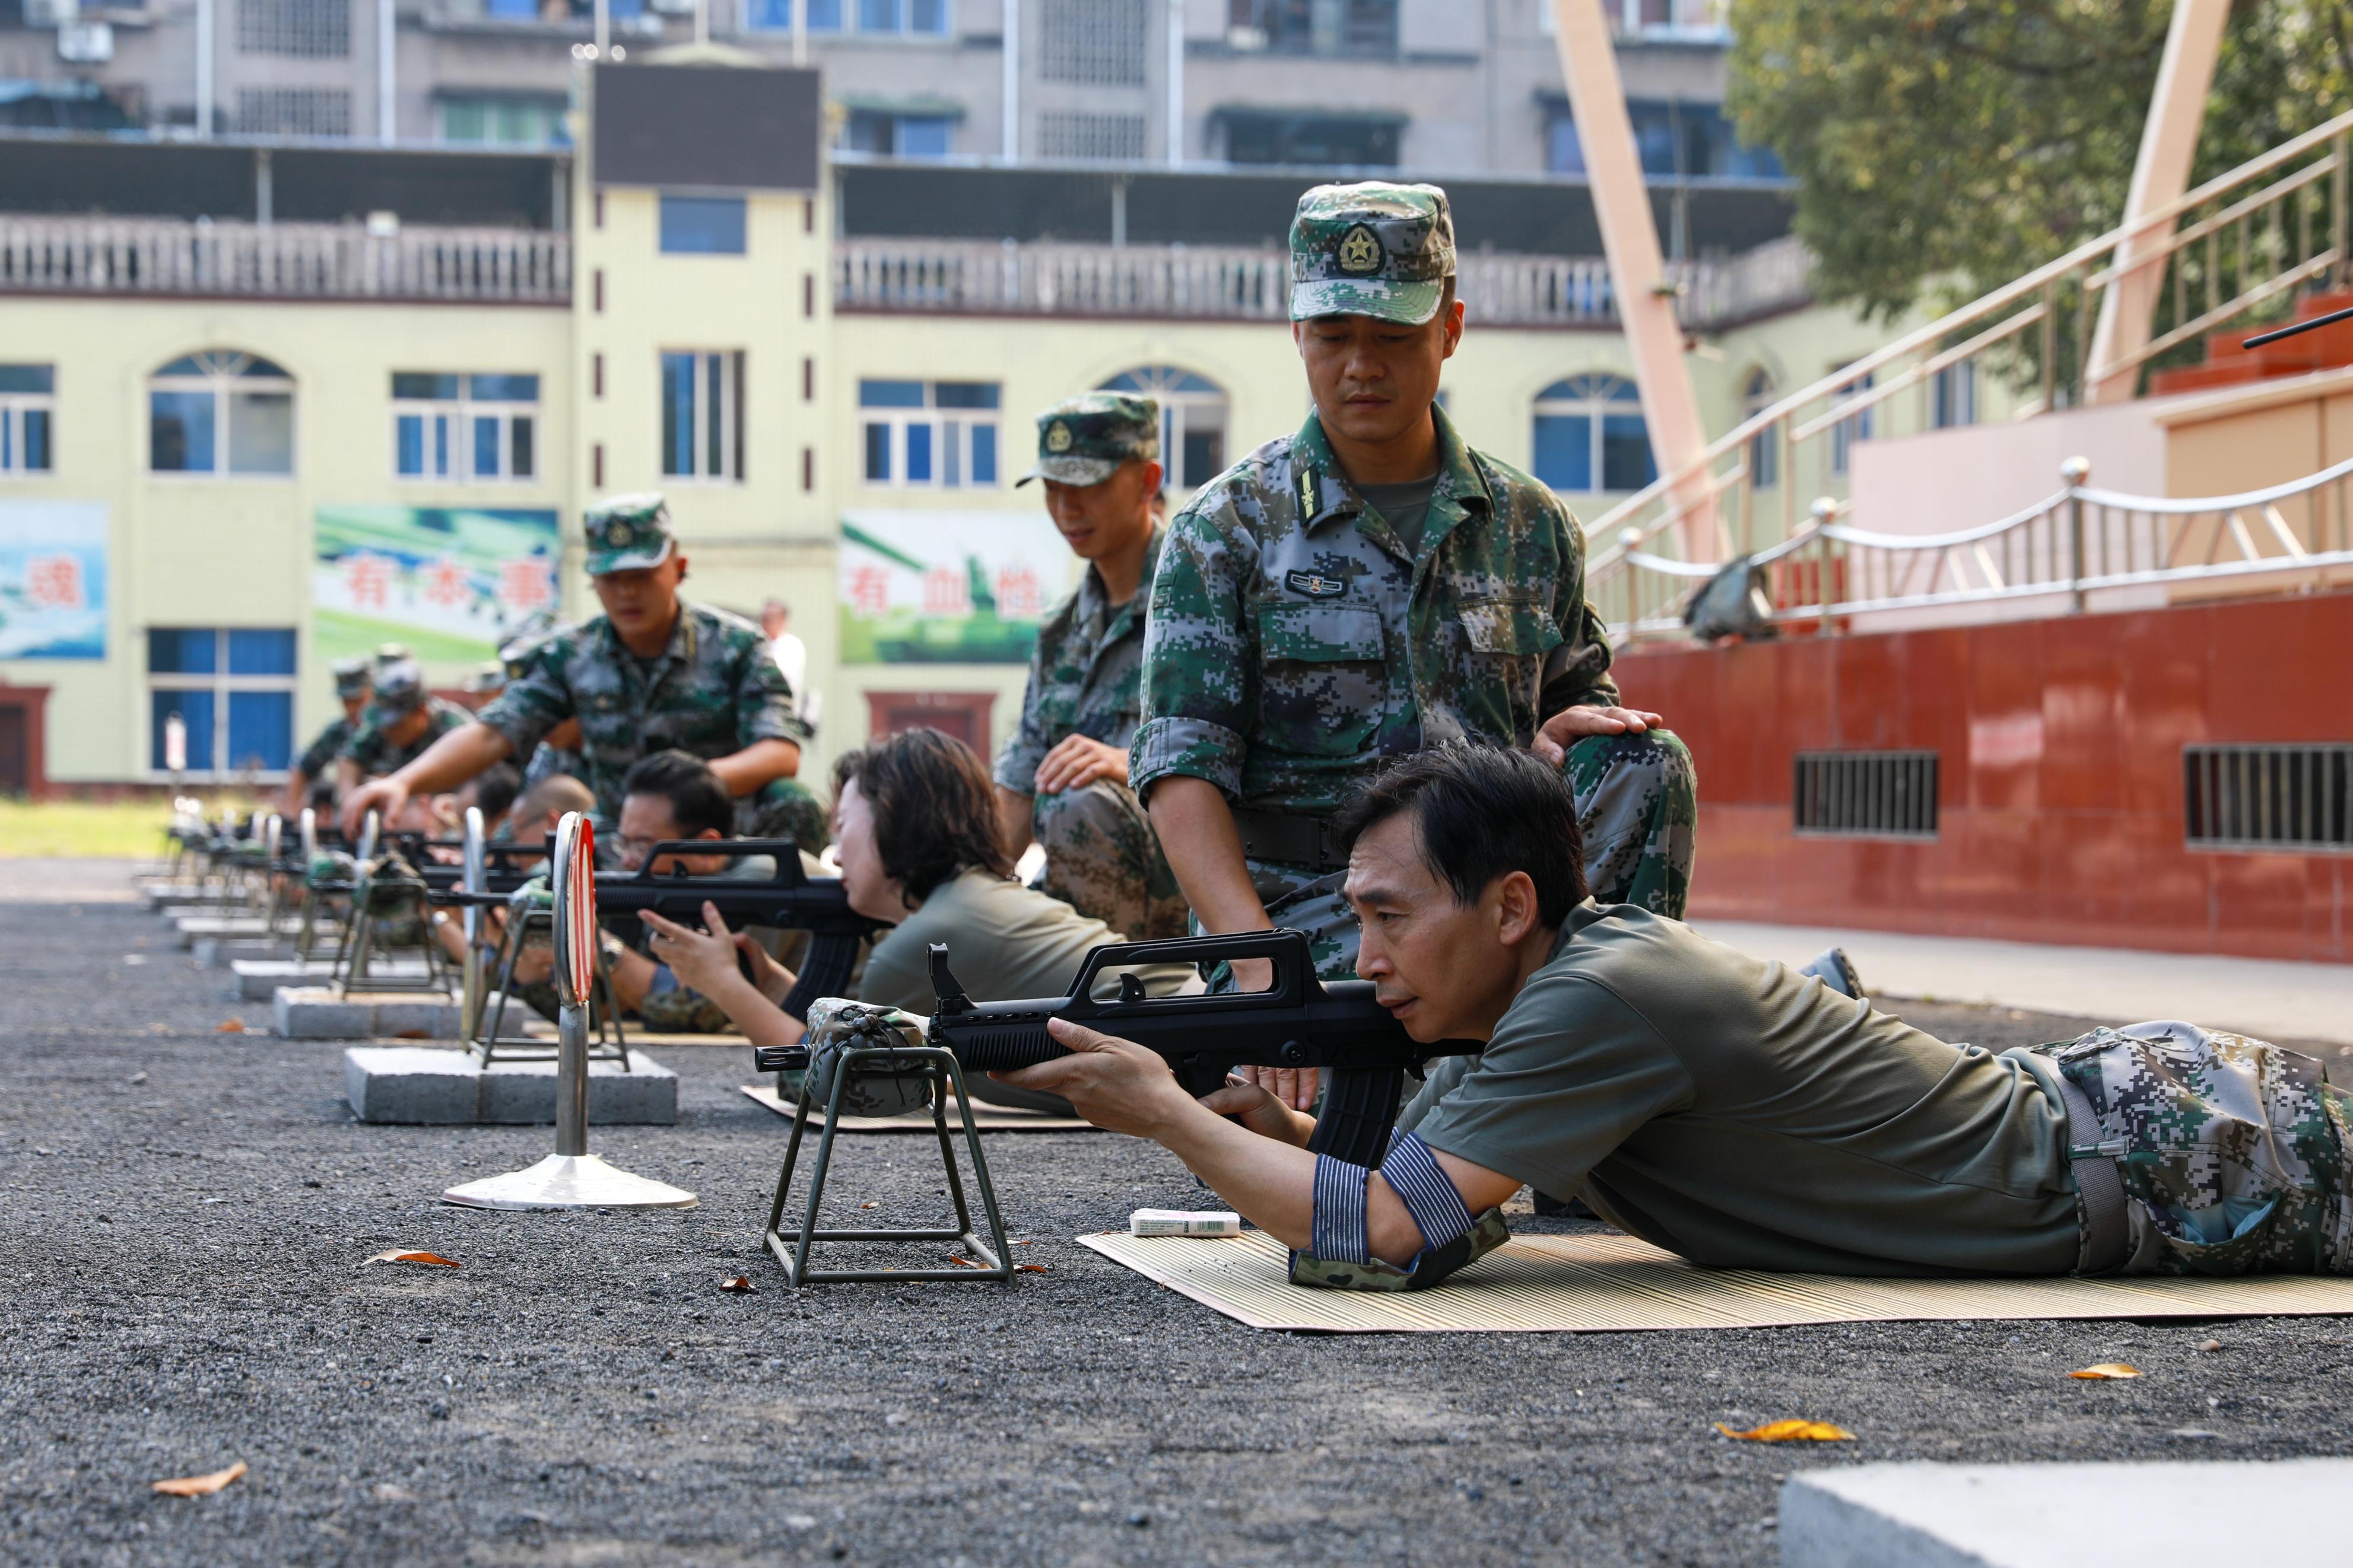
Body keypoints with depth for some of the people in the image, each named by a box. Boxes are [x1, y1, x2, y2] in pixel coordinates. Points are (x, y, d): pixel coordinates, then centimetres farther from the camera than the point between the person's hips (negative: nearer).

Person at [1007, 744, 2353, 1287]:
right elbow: (1444, 1198, 4)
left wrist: (1169, 1114, -25)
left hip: (2163, 1155, -7)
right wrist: (1281, 1132, -14)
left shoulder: (1598, 1000, -30)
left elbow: (1393, 1238, -33)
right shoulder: (1555, 979, -2)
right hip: (2070, 1091, 7)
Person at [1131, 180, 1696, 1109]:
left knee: (1647, 760, -21)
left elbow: (1573, 704, 25)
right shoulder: (1226, 531, 1)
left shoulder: (1529, 526, 13)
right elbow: (1182, 771, -7)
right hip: (1308, 905, -5)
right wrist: (1259, 962, -23)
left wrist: (1566, 736, -4)